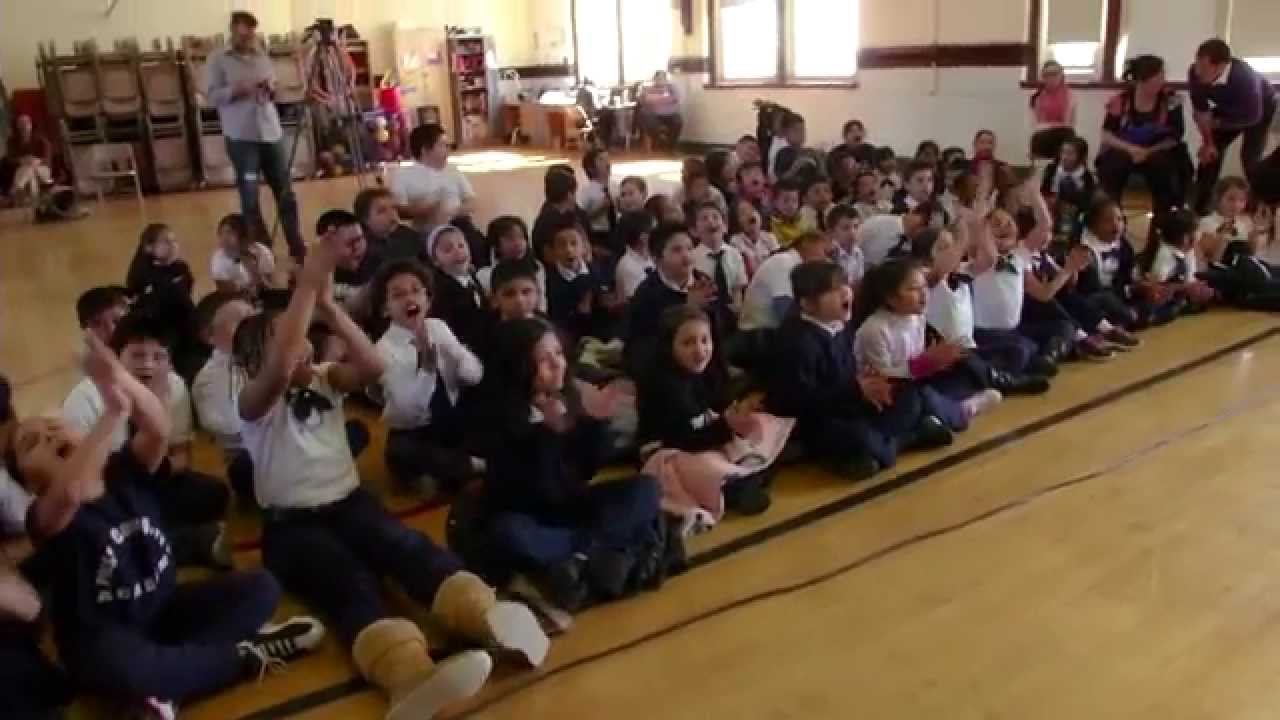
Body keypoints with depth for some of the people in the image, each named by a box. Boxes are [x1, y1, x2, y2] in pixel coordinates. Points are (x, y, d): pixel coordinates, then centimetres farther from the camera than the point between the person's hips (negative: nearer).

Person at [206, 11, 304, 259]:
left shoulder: (263, 57, 14)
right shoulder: (218, 59, 2)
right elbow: (213, 96, -5)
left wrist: (272, 89, -4)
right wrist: (238, 90, -19)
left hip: (272, 132, 4)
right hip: (241, 136, -4)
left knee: (285, 191, 5)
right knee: (250, 196, -2)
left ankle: (297, 246, 12)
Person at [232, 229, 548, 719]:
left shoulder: (325, 380, 14)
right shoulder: (254, 401, -2)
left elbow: (373, 367, -6)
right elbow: (279, 371, -25)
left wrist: (326, 303, -12)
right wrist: (307, 285, -25)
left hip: (350, 504, 5)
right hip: (292, 526, -4)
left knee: (412, 549, -28)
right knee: (351, 584, -35)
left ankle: (484, 616, -55)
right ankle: (408, 675, -64)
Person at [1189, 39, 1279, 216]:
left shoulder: (1244, 77, -44)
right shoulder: (1195, 74, -33)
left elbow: (1252, 117, -29)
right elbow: (1200, 109, -18)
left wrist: (1215, 124, -21)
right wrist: (1208, 142, -15)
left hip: (1261, 107, -4)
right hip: (1228, 107, 4)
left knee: (1250, 157, -13)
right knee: (1210, 152, -2)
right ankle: (1200, 207, 11)